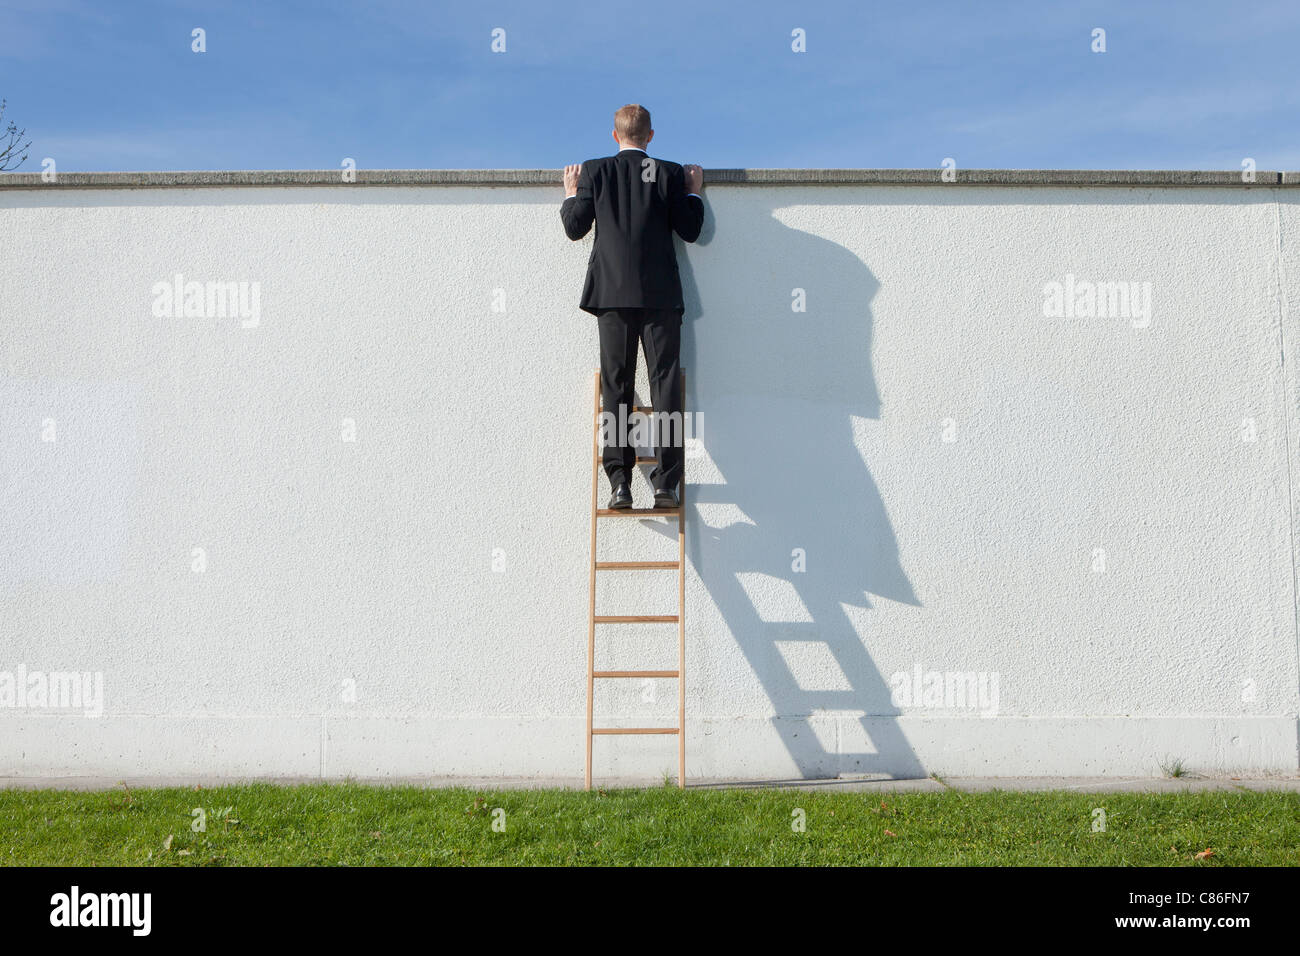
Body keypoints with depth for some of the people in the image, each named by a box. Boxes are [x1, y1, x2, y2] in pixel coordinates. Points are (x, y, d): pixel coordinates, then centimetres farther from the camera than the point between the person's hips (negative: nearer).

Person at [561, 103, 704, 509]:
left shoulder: (594, 171, 5)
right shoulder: (670, 173, 4)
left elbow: (575, 228, 4)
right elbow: (690, 230, 4)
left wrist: (571, 193, 21)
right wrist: (694, 191, 18)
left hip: (612, 294, 0)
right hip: (661, 296, 0)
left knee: (615, 388, 2)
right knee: (665, 385, 0)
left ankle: (619, 481, -5)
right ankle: (666, 483, -5)